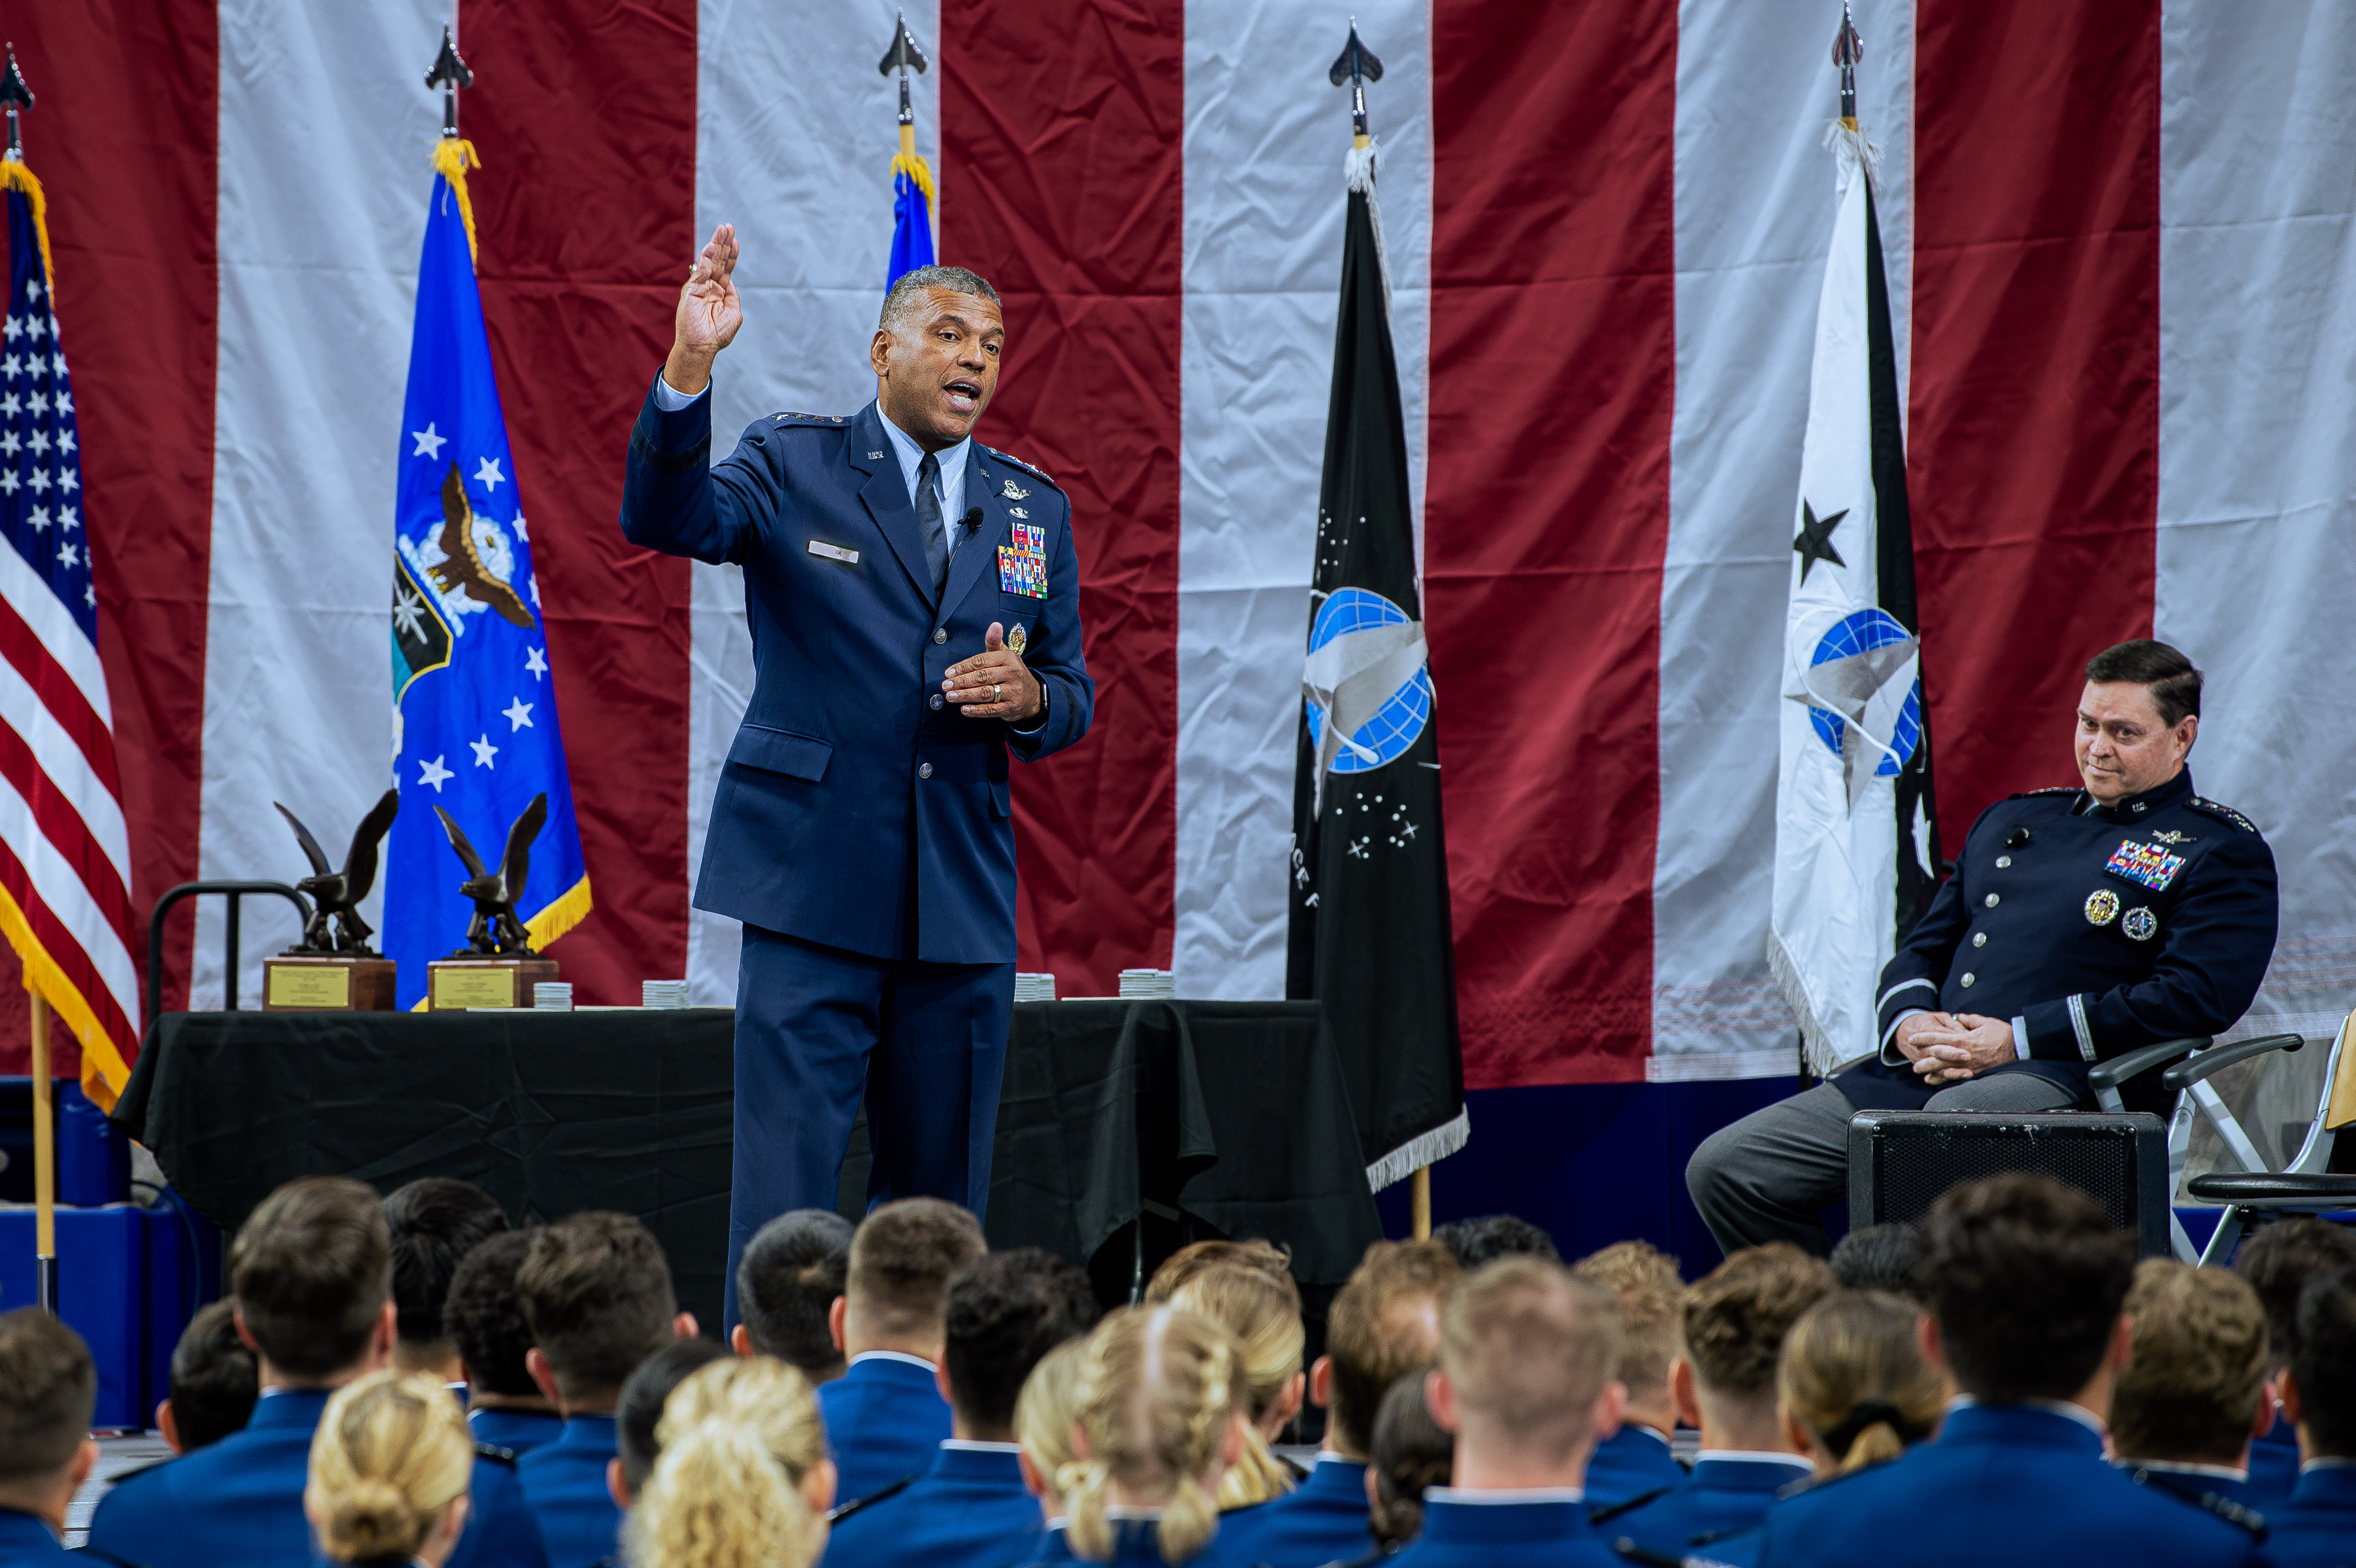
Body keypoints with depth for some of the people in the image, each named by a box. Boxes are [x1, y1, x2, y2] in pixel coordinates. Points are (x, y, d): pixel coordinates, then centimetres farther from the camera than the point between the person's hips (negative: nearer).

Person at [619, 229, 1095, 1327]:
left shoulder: (1033, 512, 14)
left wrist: (1030, 697, -7)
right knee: (783, 1186, -8)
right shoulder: (794, 465, 2)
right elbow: (666, 519, -16)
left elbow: (1073, 697, 18)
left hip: (964, 901, 4)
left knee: (941, 1198, 9)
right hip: (816, 883, -4)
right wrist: (688, 371, -31)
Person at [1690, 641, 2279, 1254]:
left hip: (2062, 1079, -7)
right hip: (1920, 1067, 7)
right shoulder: (2012, 821, 27)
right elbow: (1923, 949, 29)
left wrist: (2018, 1039, -14)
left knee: (1953, 1120, -43)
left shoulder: (2222, 852, 6)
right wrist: (1908, 1024, 2)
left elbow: (2194, 997, -10)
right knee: (1722, 1168, -6)